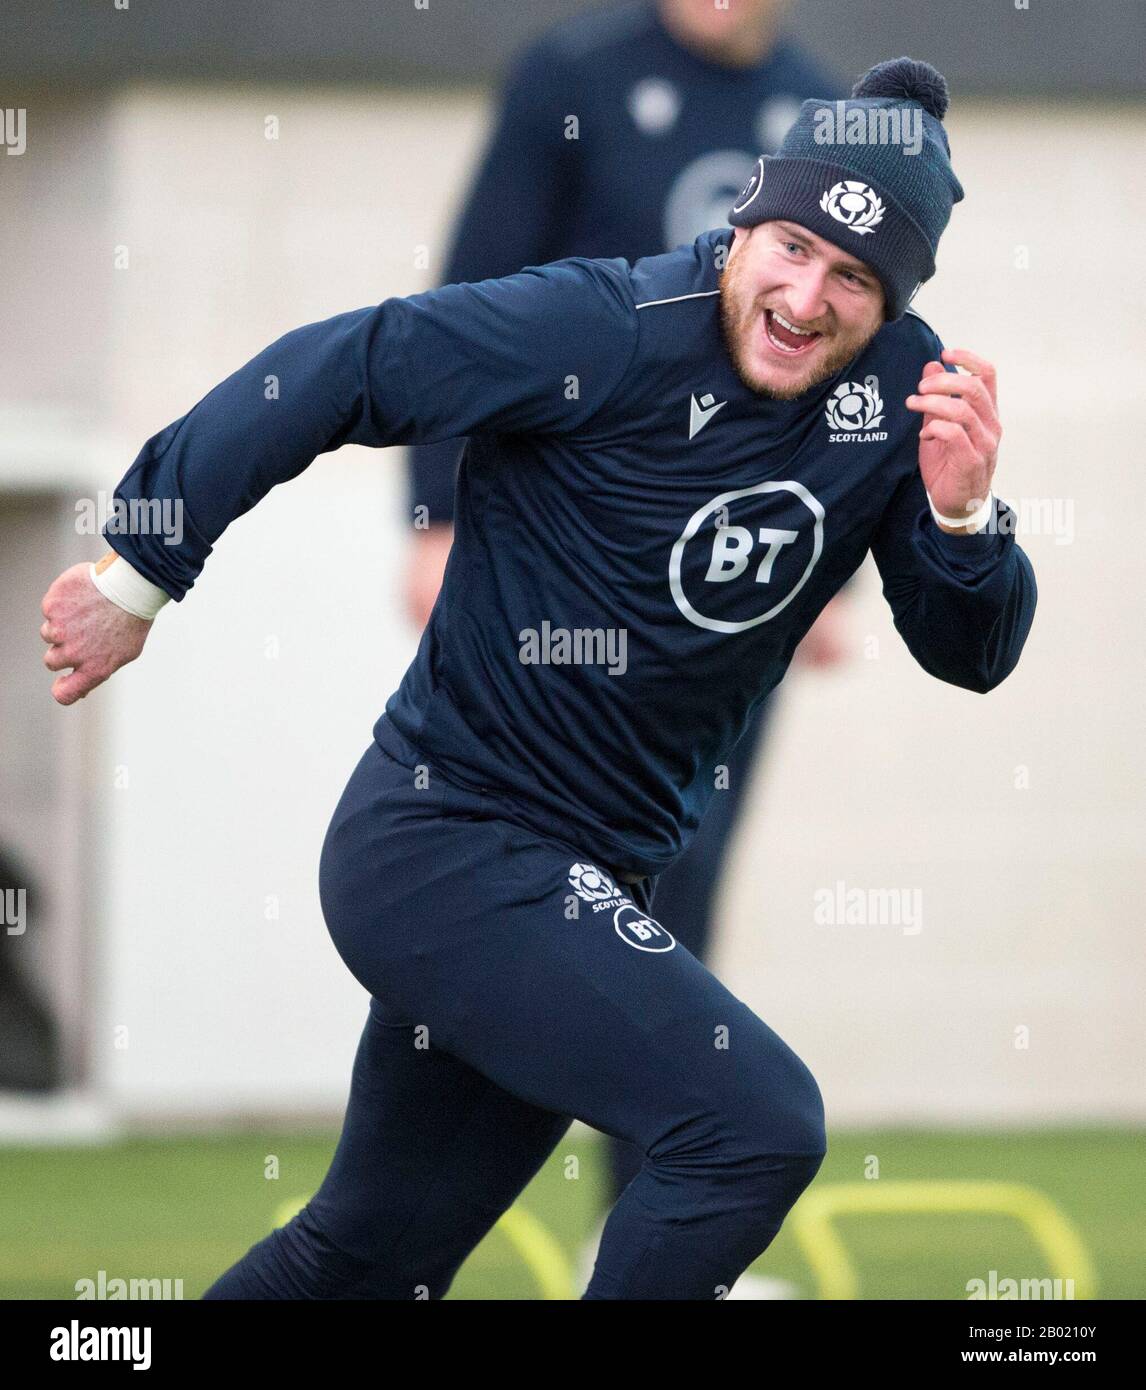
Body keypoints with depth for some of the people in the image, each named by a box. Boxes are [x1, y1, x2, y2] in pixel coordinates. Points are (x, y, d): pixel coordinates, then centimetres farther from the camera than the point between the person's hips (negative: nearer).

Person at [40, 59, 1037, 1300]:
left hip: (592, 889, 8)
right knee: (757, 1123, -21)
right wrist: (140, 576, -13)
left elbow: (972, 656, 2)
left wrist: (961, 511, -19)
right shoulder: (604, 328, -19)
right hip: (447, 853, -8)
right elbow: (328, 375, -15)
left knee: (372, 1253, 19)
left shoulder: (898, 390, -1)